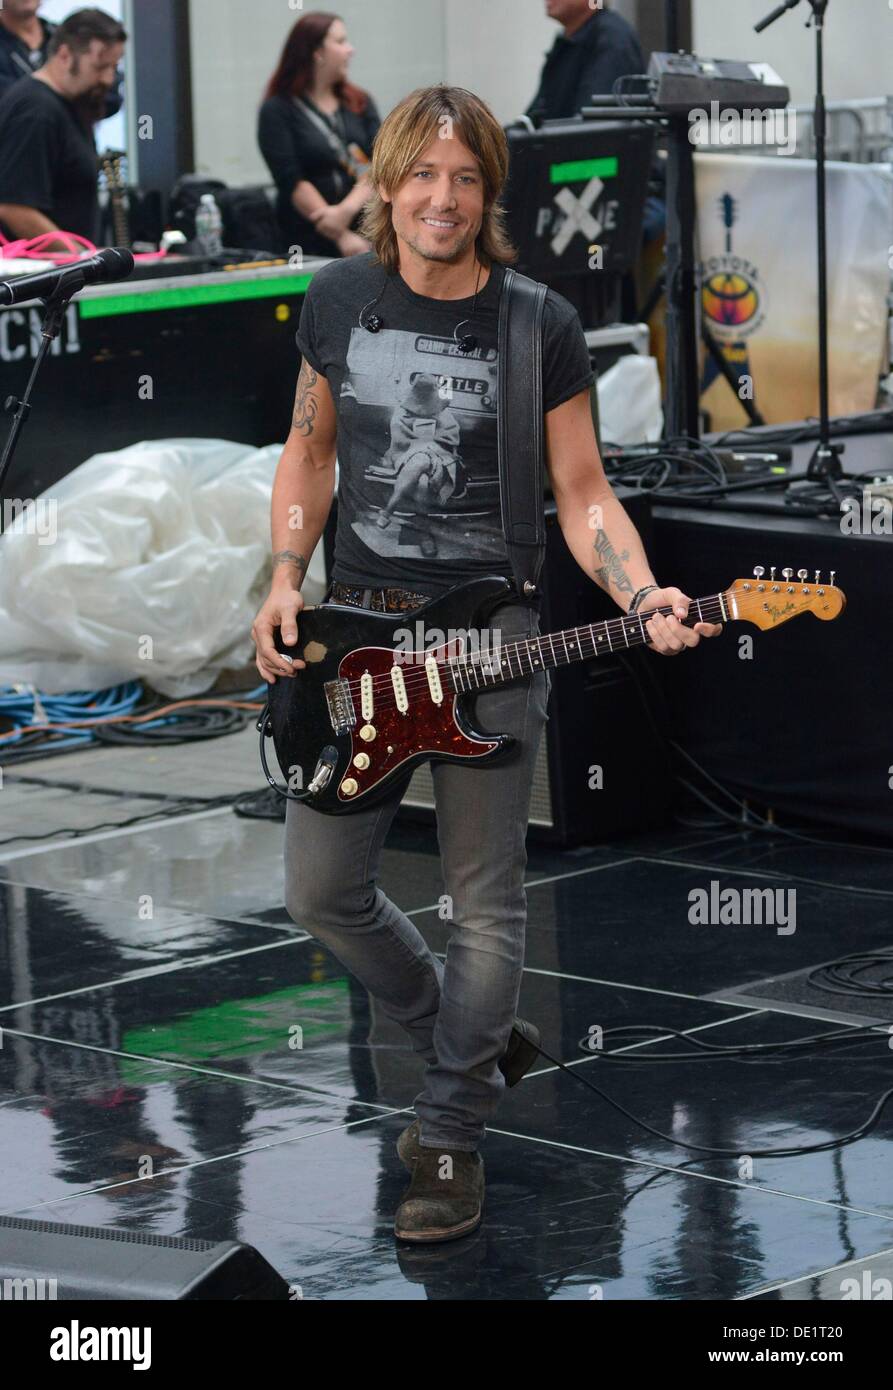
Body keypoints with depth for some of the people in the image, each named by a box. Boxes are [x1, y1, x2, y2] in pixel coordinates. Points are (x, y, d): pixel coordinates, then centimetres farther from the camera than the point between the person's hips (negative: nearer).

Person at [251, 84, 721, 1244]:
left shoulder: (541, 325, -6)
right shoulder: (337, 299, 3)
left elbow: (581, 492, -3)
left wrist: (645, 600, -20)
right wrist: (285, 583, 0)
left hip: (490, 636, -3)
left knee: (485, 904, 0)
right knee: (322, 893, 7)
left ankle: (452, 1134, 14)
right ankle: (480, 1043, 30)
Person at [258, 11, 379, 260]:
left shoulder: (360, 103, 13)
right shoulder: (278, 111, 1)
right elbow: (292, 183, -8)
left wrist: (349, 208, -18)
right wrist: (341, 237, -17)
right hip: (312, 243, -3)